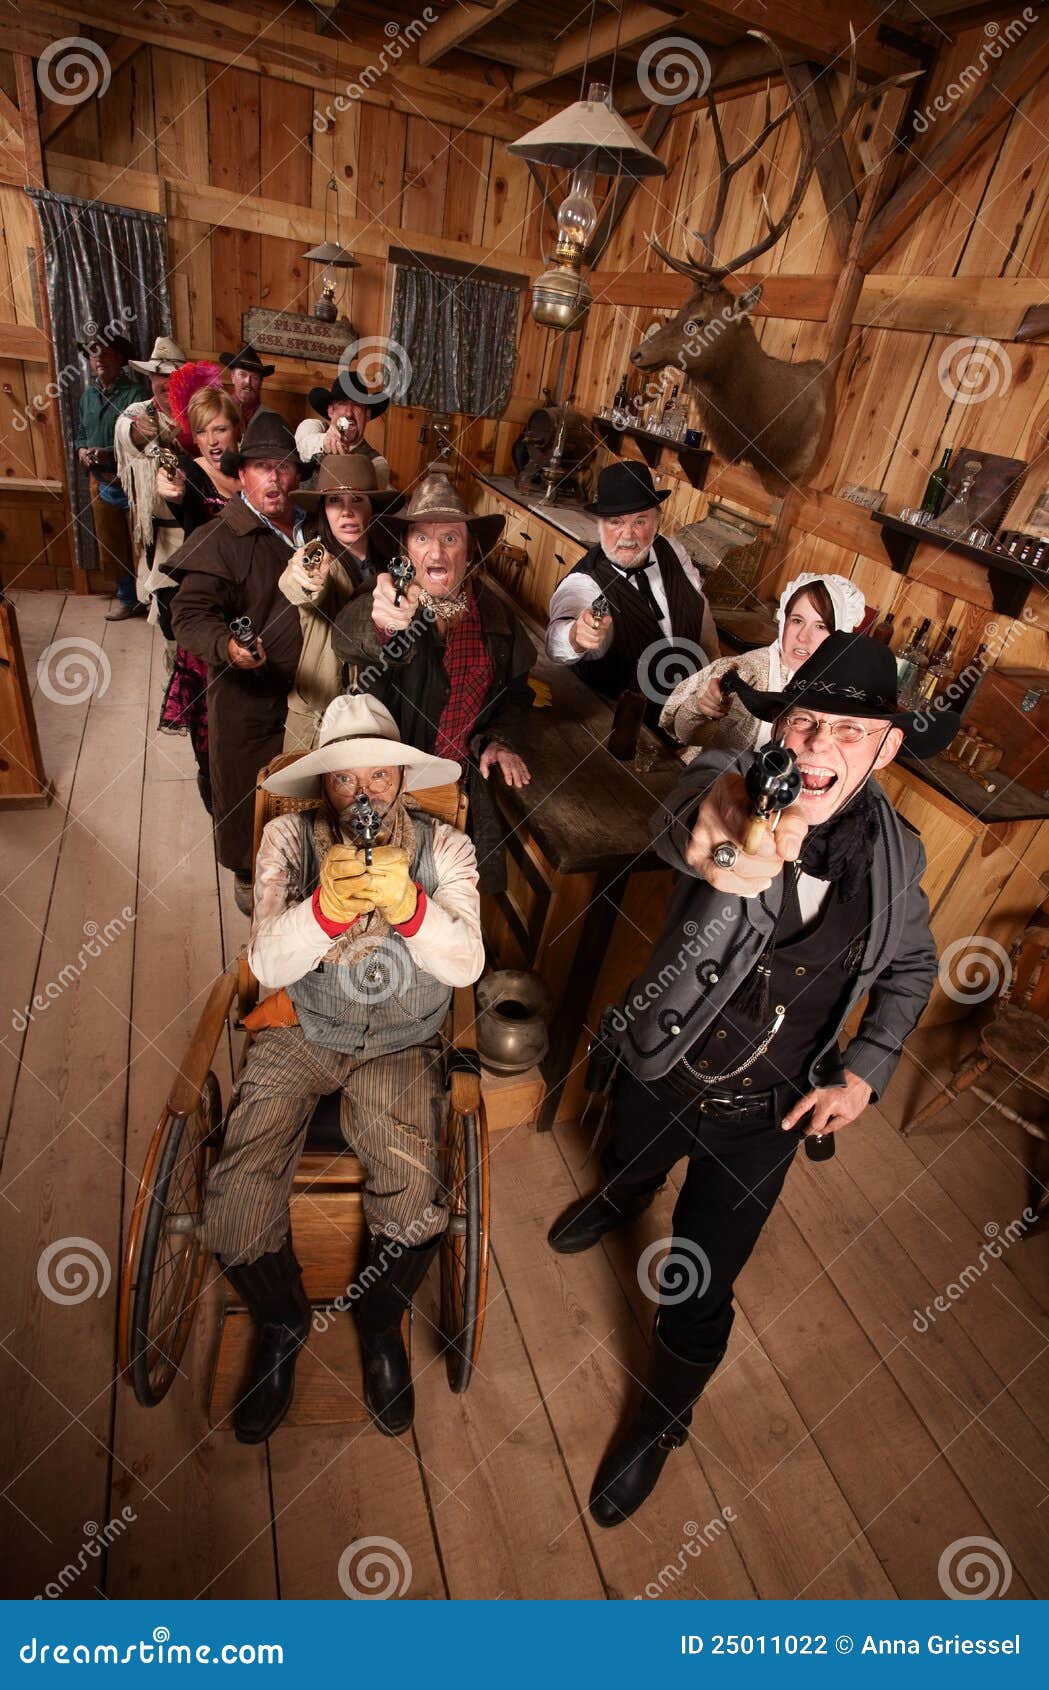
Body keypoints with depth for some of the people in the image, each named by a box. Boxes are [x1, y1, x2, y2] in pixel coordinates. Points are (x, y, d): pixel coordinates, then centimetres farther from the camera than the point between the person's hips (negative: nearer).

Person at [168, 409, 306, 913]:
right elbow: (191, 614, -24)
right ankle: (244, 872, 37)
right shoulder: (221, 539, -15)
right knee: (243, 790, 13)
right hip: (246, 697, -5)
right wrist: (228, 645, -42)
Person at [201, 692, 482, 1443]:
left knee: (416, 1203, -21)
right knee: (236, 1206, -14)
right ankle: (282, 1325, 21)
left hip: (401, 1044, 0)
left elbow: (467, 964, -19)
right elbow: (267, 964, -18)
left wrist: (406, 903, -37)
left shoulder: (443, 847, -9)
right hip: (301, 1032, 1)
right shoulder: (290, 839, -9)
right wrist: (328, 905, -37)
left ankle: (381, 1324, 15)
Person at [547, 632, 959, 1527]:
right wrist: (712, 826, -73)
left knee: (697, 1294, 12)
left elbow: (913, 966, 5)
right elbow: (681, 816, -49)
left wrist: (865, 1071, -6)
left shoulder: (893, 852, -13)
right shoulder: (733, 783, -24)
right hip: (657, 1072, 0)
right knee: (625, 1166, 31)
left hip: (762, 1115, 1)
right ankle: (625, 1199, 72)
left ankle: (662, 1420, 46)